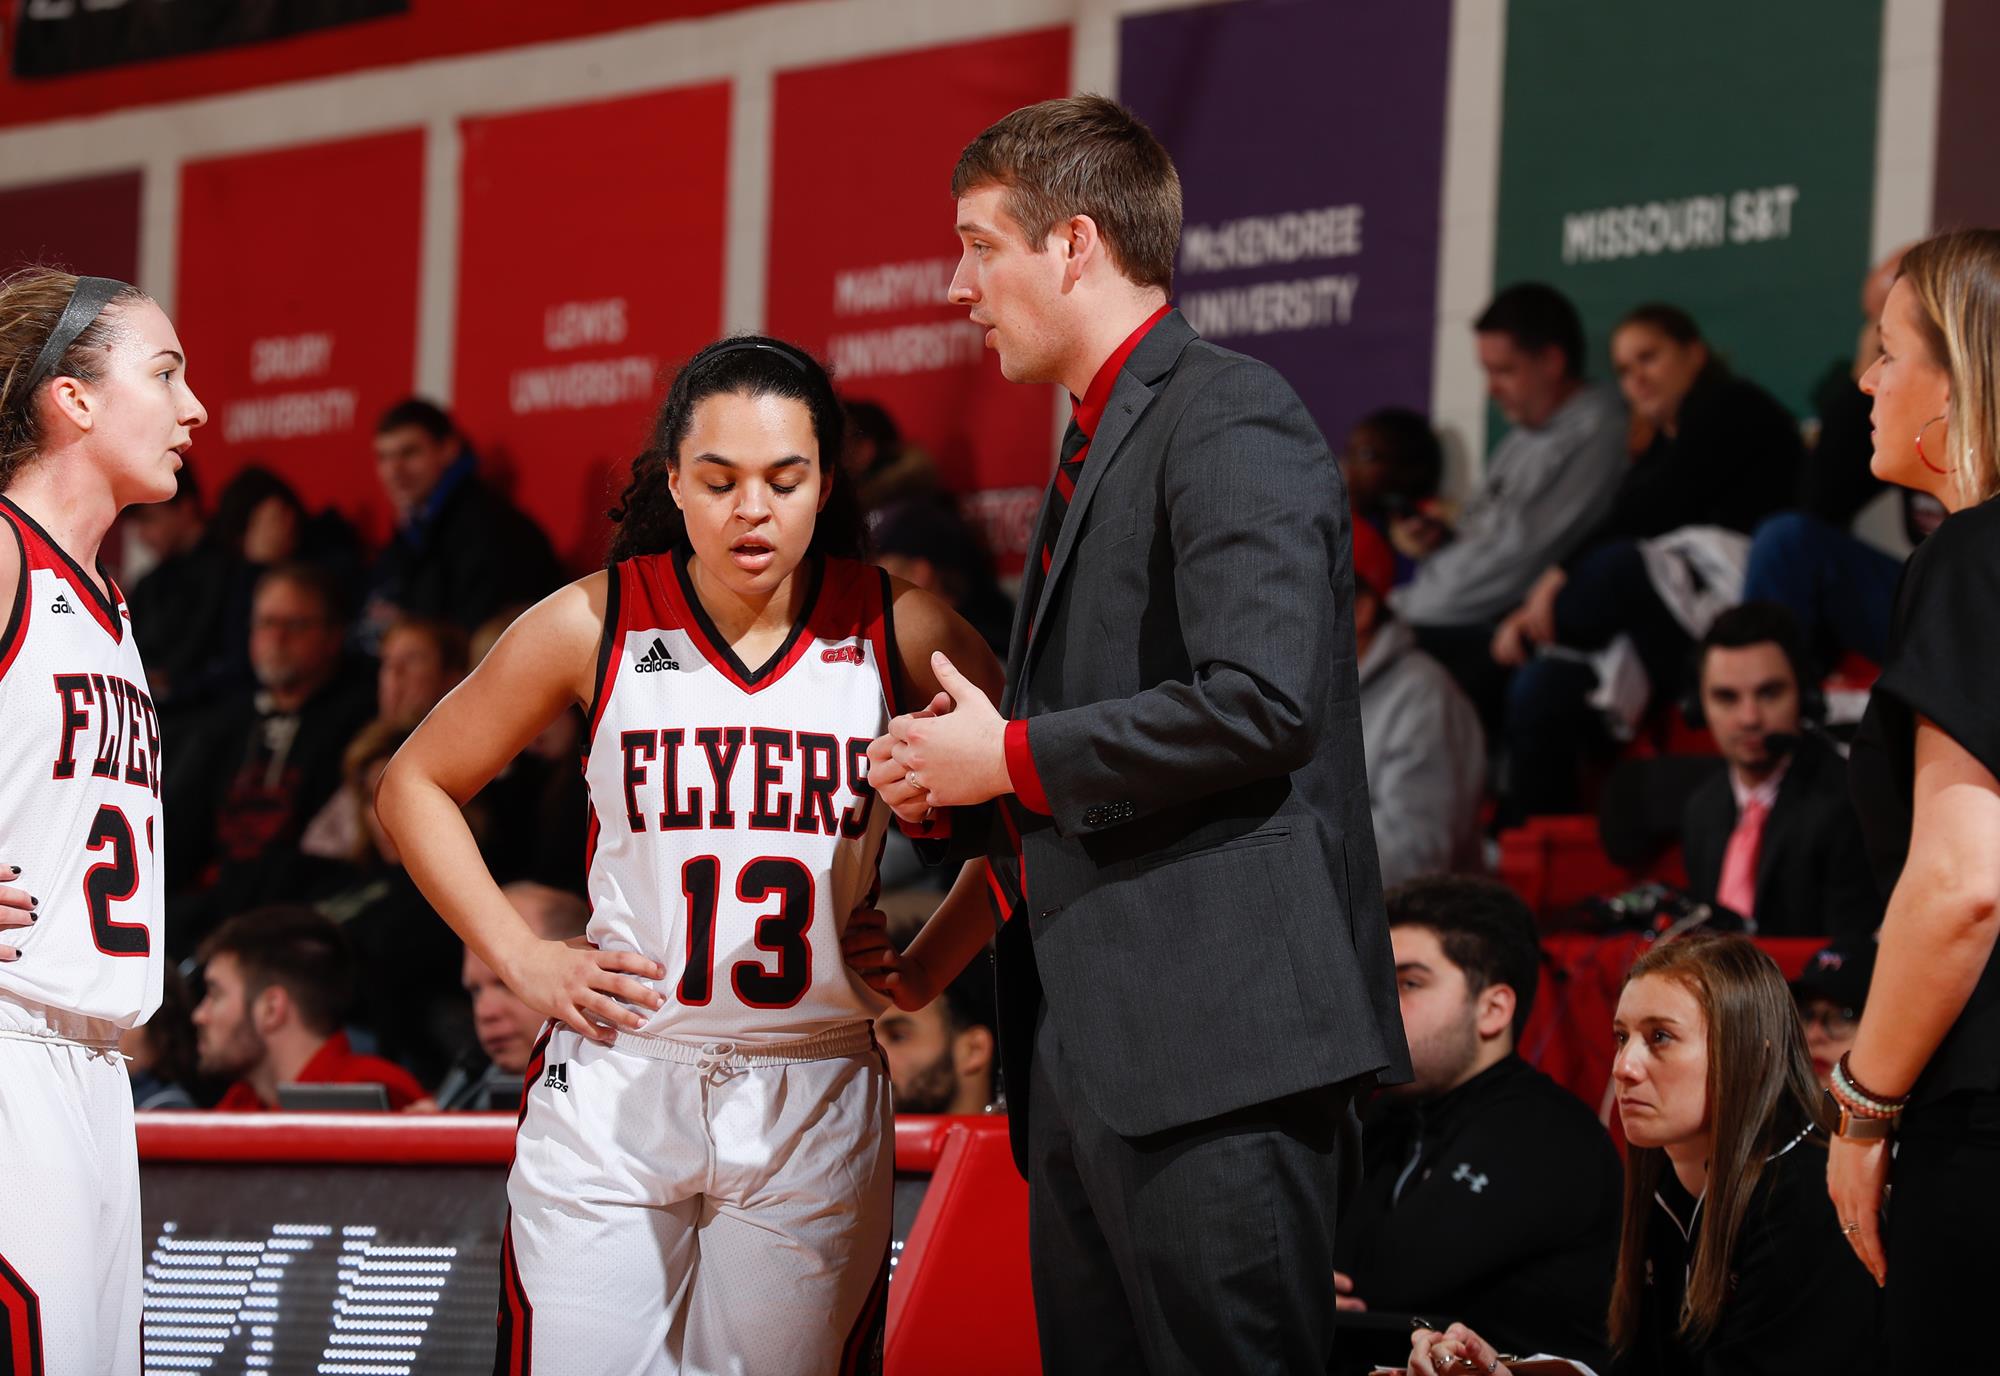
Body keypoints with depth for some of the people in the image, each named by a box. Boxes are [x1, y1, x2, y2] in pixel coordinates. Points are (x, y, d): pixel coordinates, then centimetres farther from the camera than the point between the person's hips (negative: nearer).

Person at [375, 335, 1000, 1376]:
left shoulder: (898, 632, 1)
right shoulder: (595, 624, 0)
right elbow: (415, 788, 11)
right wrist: (518, 959, 2)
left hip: (812, 1106, 1)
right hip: (613, 1093, -1)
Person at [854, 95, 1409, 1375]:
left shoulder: (1229, 419, -8)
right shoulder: (1100, 448, 24)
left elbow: (1260, 703, -21)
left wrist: (1011, 758, -12)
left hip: (1217, 1034, -10)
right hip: (1090, 1051, 10)